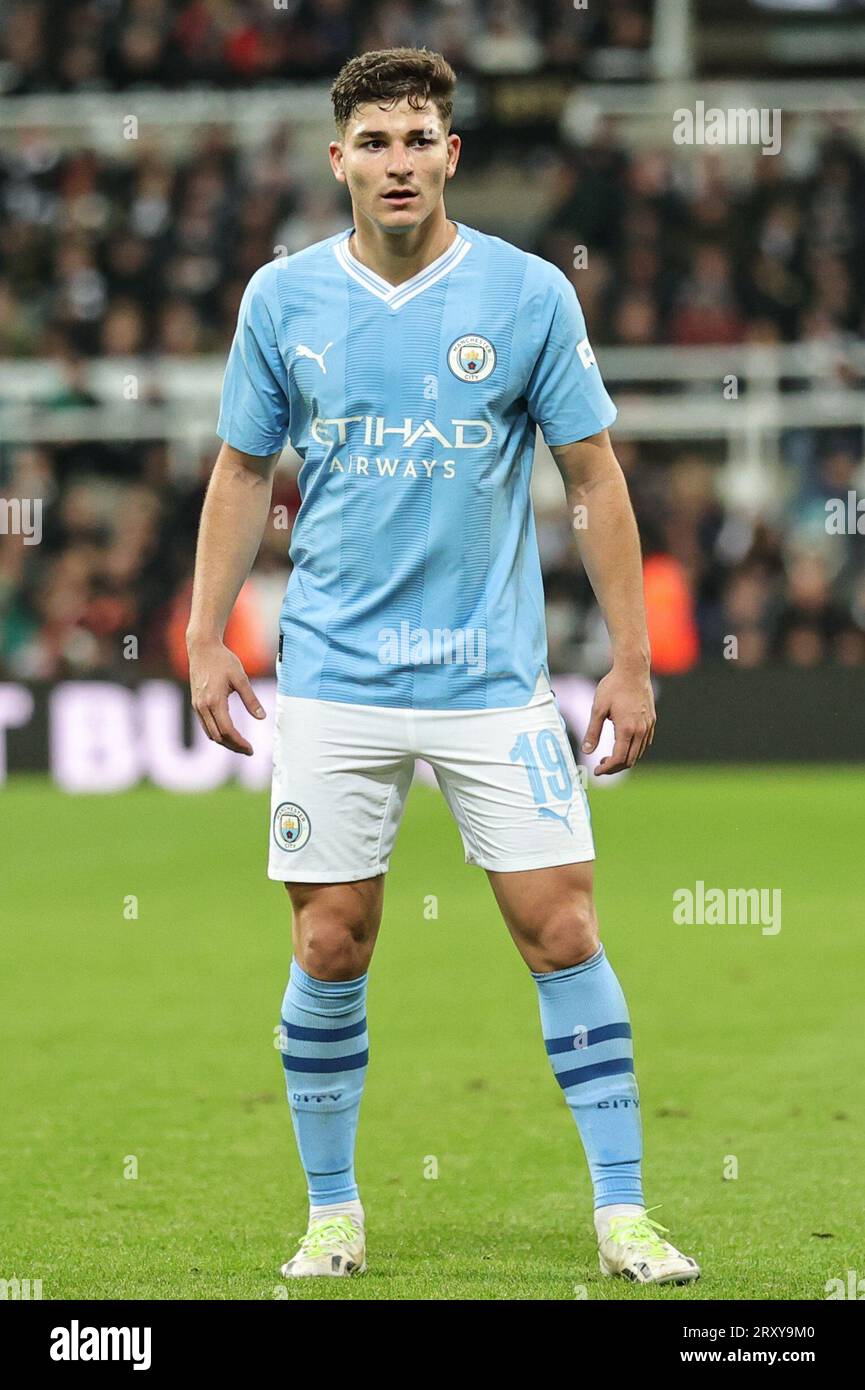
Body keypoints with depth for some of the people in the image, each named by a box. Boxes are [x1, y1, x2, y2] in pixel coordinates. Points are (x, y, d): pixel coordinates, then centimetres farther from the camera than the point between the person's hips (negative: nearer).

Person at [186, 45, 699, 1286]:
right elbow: (243, 475, 12)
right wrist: (207, 637, 6)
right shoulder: (283, 299, 2)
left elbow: (595, 480, 2)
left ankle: (623, 1213, 2)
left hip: (494, 681, -1)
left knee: (563, 932, -5)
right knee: (331, 951, 2)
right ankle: (333, 1214, 17)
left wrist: (631, 660, -1)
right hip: (332, 683, 1)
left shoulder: (529, 295, -2)